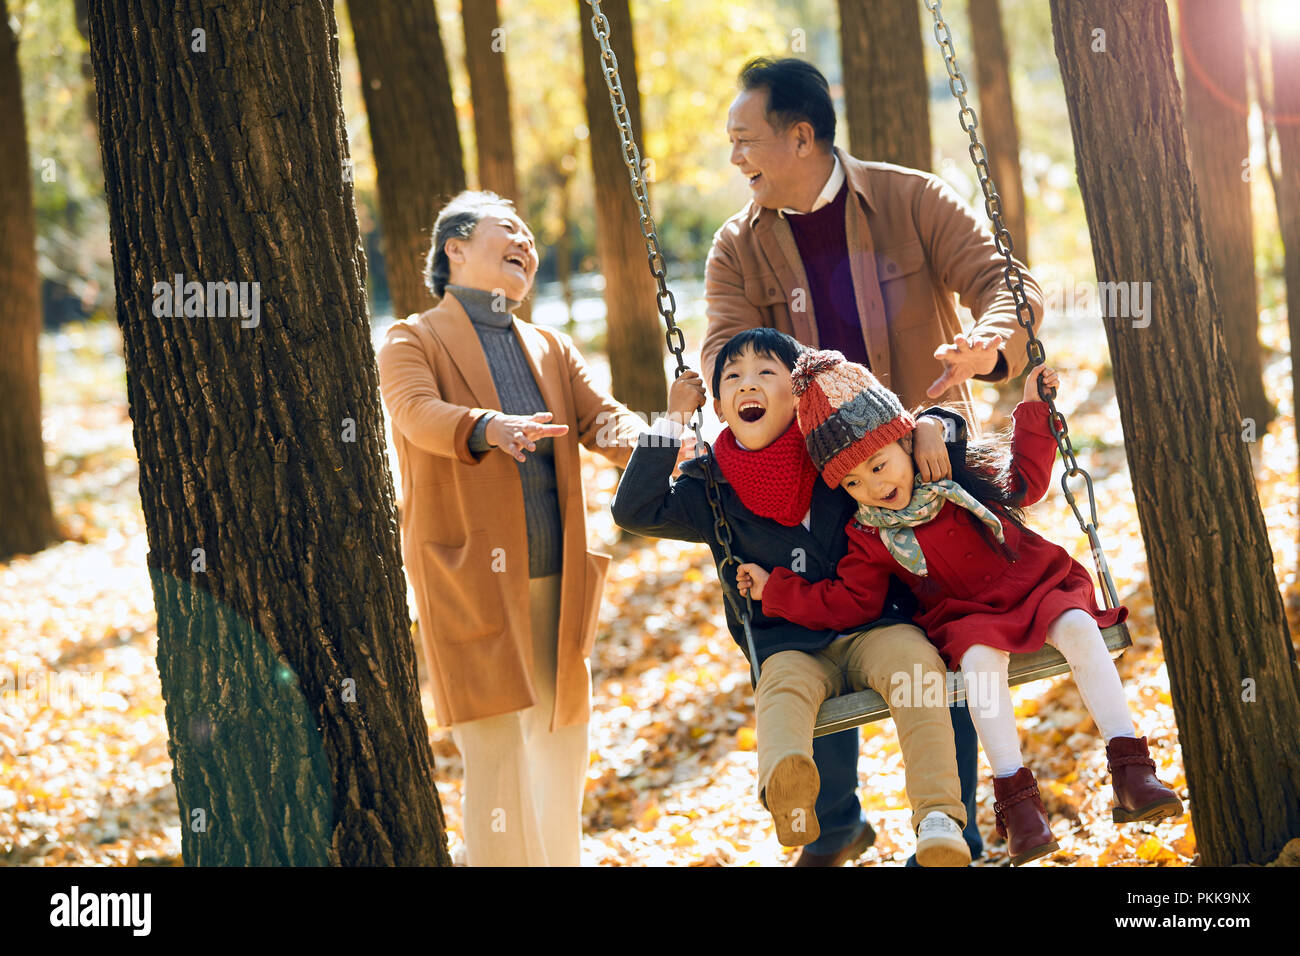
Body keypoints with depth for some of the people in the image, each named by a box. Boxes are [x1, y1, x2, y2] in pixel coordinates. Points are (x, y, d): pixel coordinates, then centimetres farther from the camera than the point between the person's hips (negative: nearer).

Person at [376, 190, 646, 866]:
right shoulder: (414, 341, 2)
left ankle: (559, 861, 30)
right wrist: (488, 428, -39)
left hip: (556, 580, 6)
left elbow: (600, 417, 7)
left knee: (563, 741, 14)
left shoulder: (551, 349, 21)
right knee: (496, 754, -12)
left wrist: (637, 442, -18)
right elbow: (417, 412, -18)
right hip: (471, 577, -6)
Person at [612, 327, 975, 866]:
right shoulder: (712, 489, 6)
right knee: (783, 686, -34)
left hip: (870, 628, 1)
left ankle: (938, 817, -39)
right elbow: (634, 511, -5)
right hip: (788, 648, 0)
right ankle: (786, 789, -67)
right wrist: (672, 421, -6)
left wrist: (929, 428, -11)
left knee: (913, 660, -32)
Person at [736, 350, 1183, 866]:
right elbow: (848, 601, 7)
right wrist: (775, 589, 2)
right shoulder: (869, 538, 0)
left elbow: (1025, 481, 16)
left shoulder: (962, 474, 2)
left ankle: (1130, 772, -33)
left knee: (1079, 629, -30)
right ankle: (1016, 801, -36)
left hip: (1038, 585, 1)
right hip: (967, 618, -1)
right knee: (980, 655, -36)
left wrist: (1034, 412, 10)